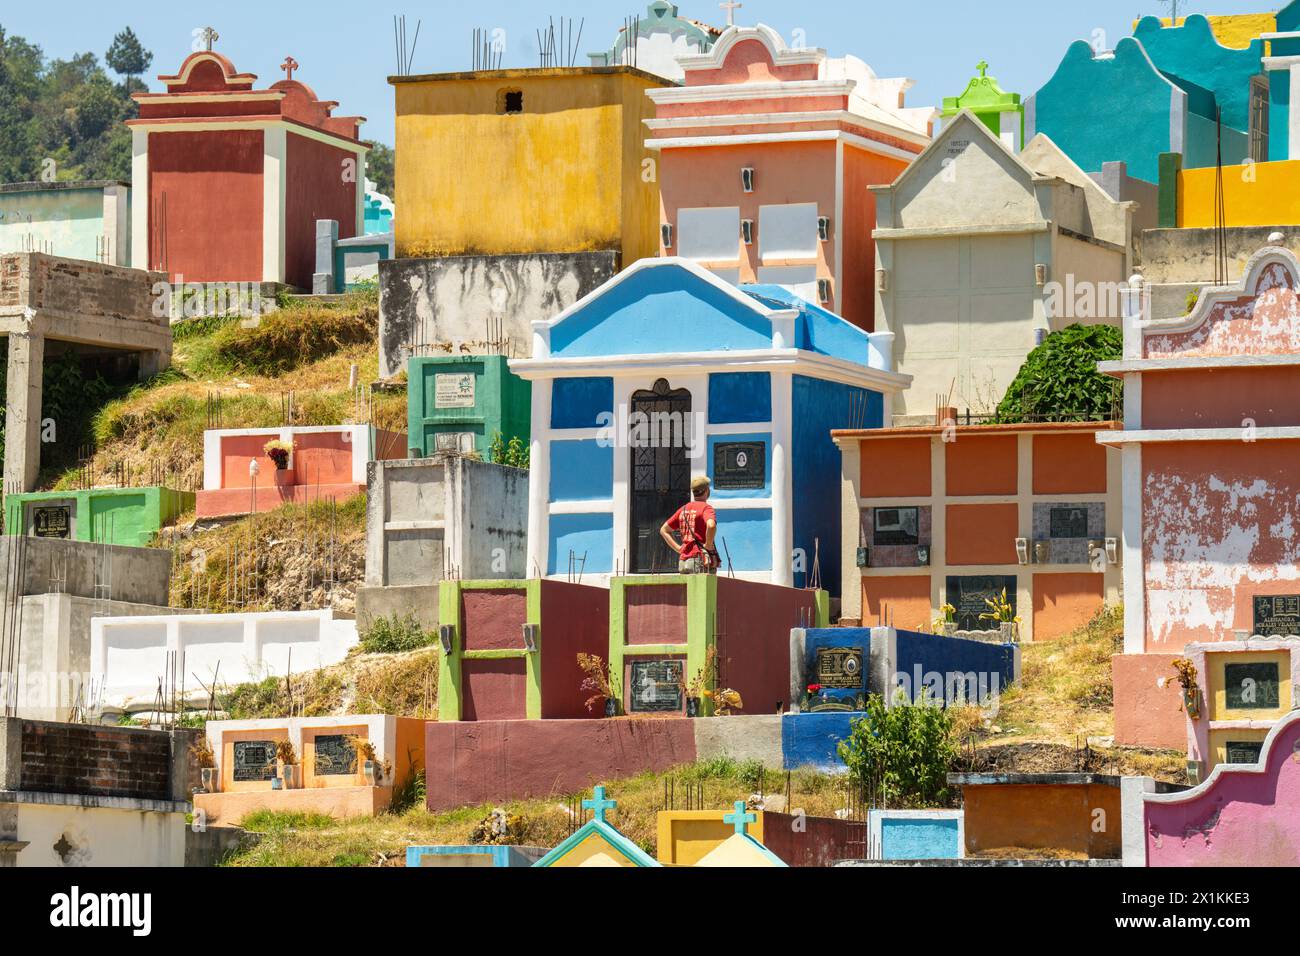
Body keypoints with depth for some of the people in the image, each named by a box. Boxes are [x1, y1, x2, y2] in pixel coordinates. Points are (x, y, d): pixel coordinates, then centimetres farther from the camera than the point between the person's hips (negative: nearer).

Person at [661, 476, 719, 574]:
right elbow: (711, 525, -28)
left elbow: (664, 530, 23)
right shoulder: (706, 507, -6)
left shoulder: (683, 509, 16)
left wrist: (678, 548, 16)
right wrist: (708, 545, -13)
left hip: (683, 560, 7)